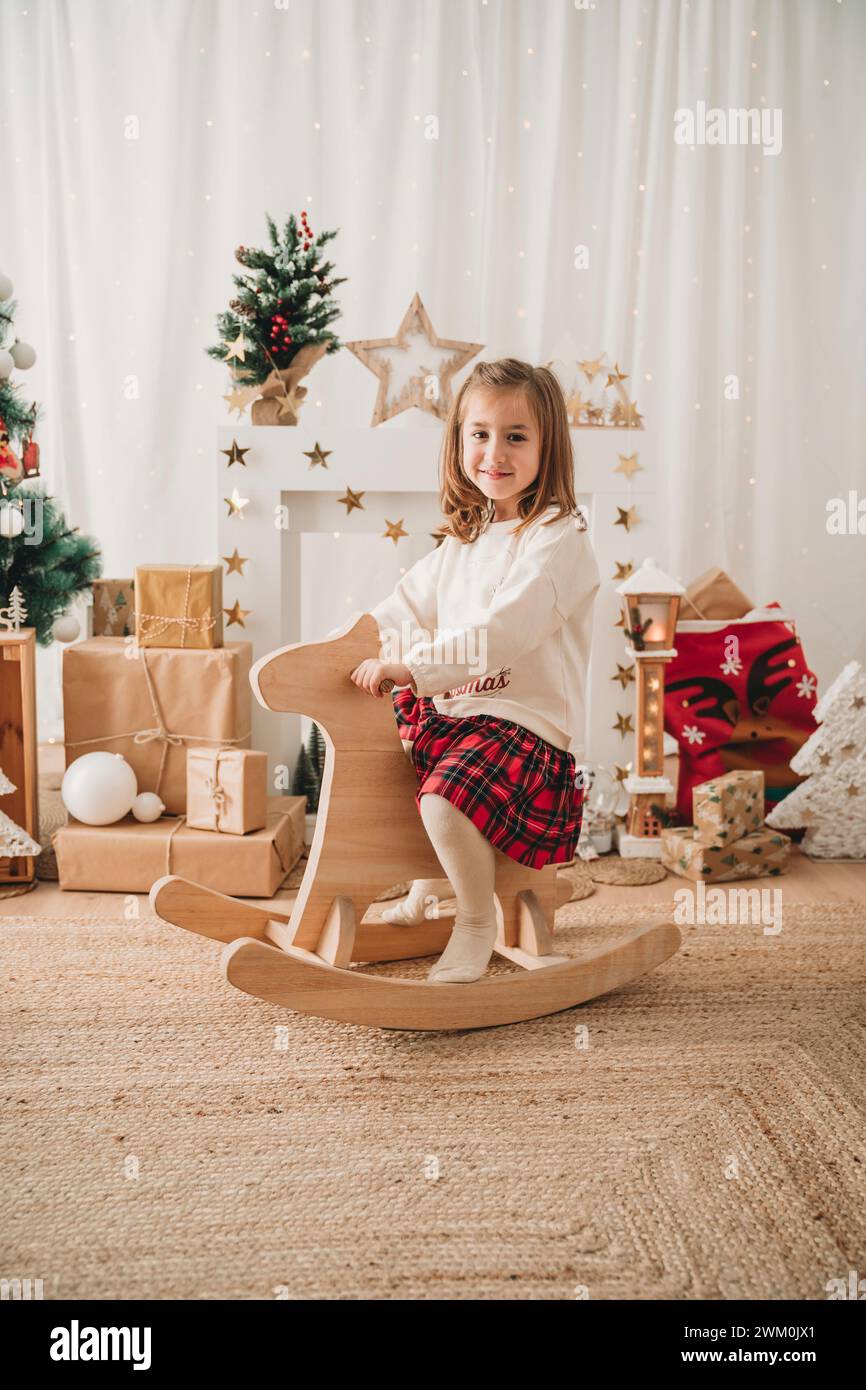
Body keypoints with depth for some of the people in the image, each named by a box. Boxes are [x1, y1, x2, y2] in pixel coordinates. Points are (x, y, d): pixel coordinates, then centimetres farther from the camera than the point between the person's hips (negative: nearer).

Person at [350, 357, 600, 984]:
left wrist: (405, 667, -23)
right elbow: (403, 610, 20)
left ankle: (478, 918, -3)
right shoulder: (463, 540, 15)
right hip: (450, 712, 9)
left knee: (445, 797, -33)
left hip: (529, 726, -9)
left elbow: (499, 635, -24)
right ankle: (429, 884, 38)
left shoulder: (560, 539, -13)